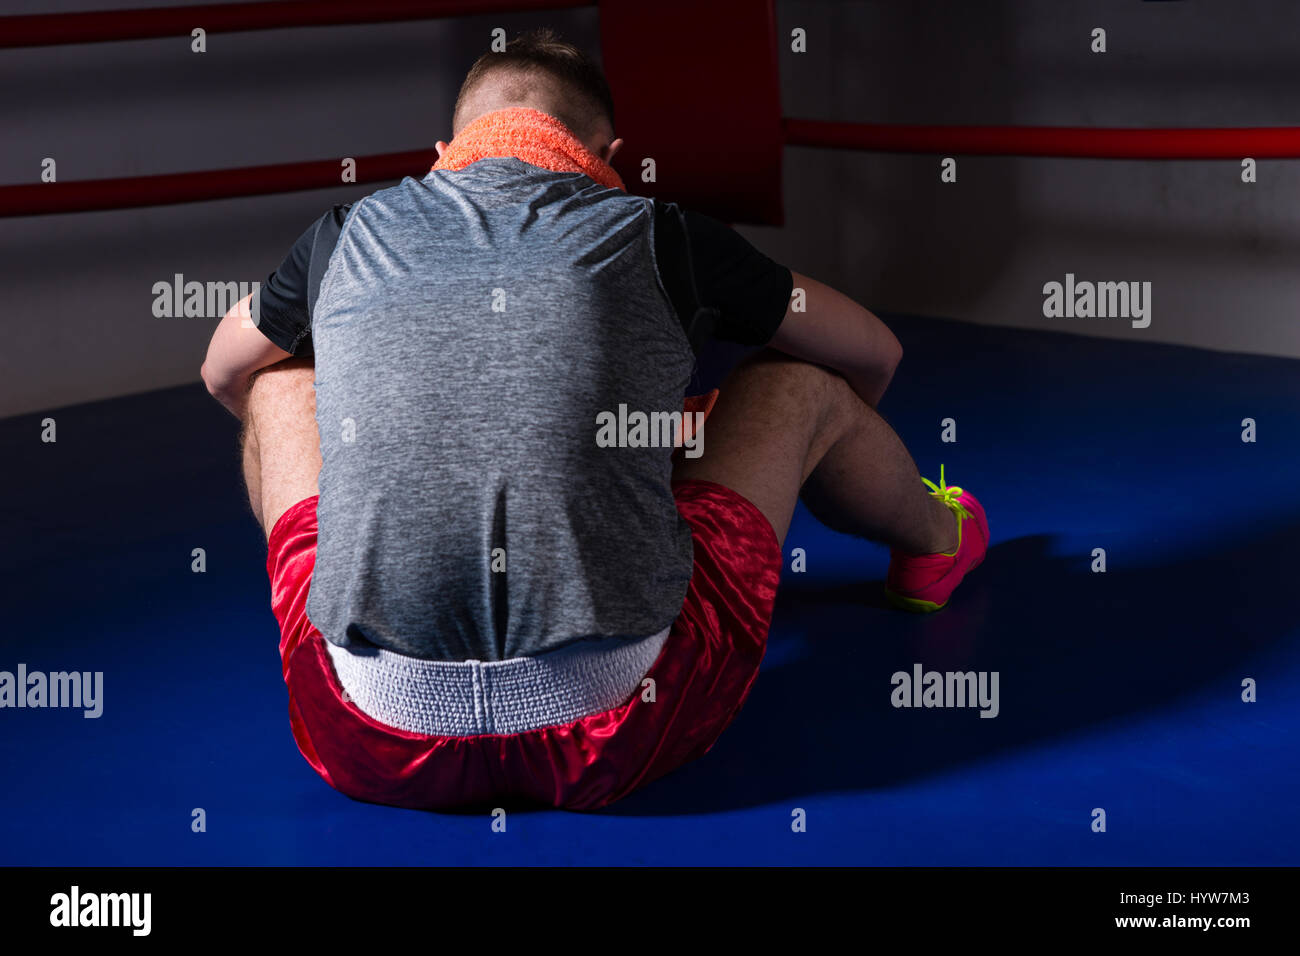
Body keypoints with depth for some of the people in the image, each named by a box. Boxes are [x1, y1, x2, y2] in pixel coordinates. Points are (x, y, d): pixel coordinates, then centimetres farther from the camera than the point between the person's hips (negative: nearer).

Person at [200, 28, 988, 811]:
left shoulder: (344, 236, 12)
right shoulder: (654, 235, 8)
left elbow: (223, 373, 36)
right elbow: (876, 355, 25)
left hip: (374, 752, 2)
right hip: (617, 740, -1)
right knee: (799, 386, 22)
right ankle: (933, 546, 53)